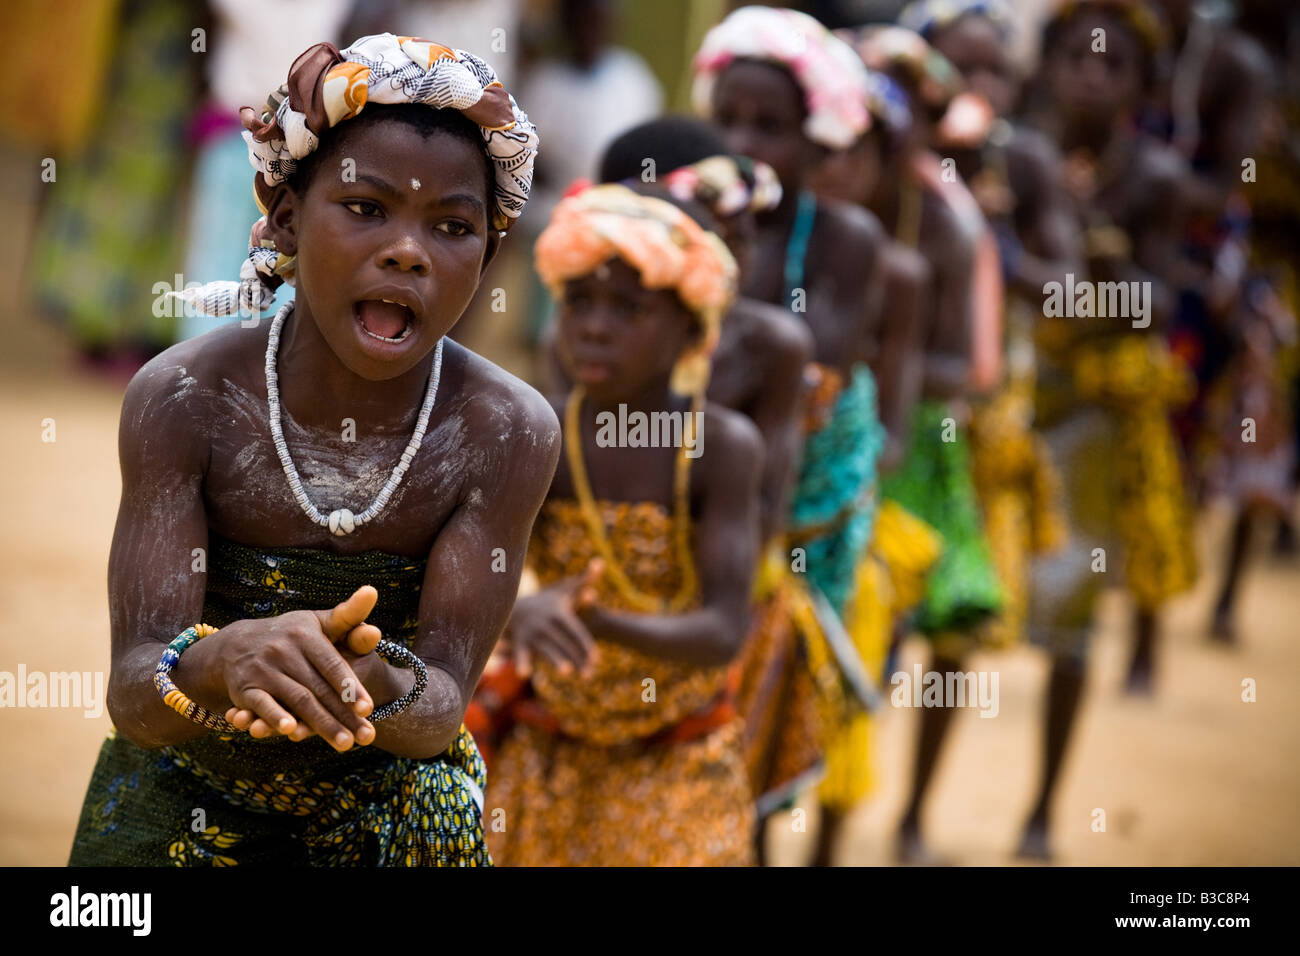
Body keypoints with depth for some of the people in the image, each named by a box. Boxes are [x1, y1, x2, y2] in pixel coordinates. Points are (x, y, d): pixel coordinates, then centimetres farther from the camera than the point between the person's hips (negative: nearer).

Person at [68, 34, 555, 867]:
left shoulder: (511, 433, -19)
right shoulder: (183, 399, -22)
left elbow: (443, 708, -22)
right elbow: (132, 694, -27)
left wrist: (377, 687, -44)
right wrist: (224, 660, -48)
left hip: (390, 812, 1)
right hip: (183, 809, 0)